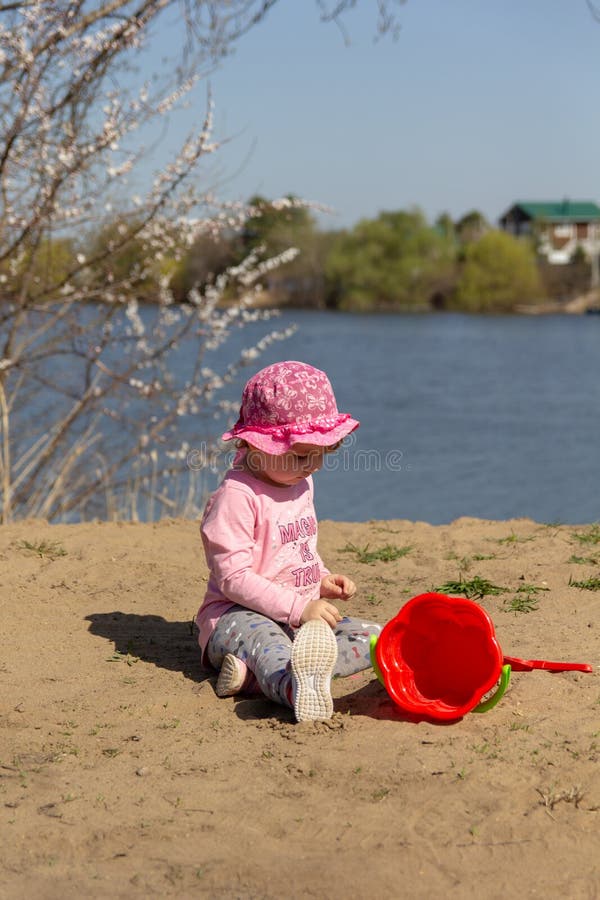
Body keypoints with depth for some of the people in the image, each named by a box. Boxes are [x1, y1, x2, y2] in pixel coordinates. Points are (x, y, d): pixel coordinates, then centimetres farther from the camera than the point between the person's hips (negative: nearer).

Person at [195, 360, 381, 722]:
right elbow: (233, 578, -22)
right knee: (262, 637, -39)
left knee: (374, 637, -9)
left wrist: (324, 580, 5)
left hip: (302, 617, 8)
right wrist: (298, 607, -26)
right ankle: (296, 688, -76)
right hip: (238, 616, -8)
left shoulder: (301, 484, 12)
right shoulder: (236, 496, -16)